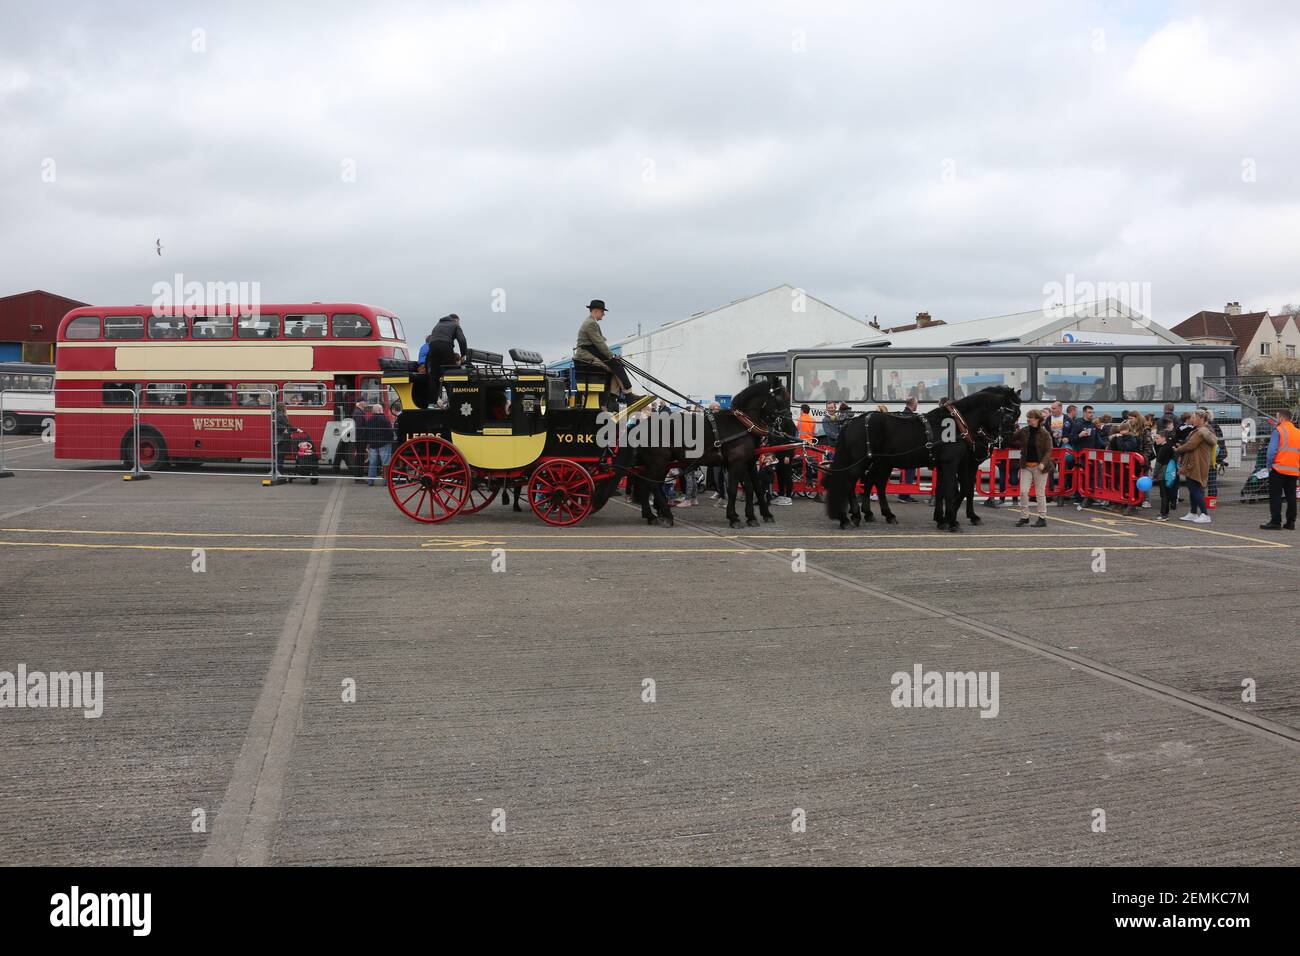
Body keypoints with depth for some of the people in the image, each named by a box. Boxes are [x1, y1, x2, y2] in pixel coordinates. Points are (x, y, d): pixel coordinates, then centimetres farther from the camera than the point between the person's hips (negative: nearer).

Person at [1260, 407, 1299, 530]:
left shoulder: (1278, 430, -7)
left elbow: (1272, 450, -14)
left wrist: (1269, 464, -4)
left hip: (1279, 469, -6)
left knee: (1275, 496, -2)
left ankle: (1276, 521, -6)